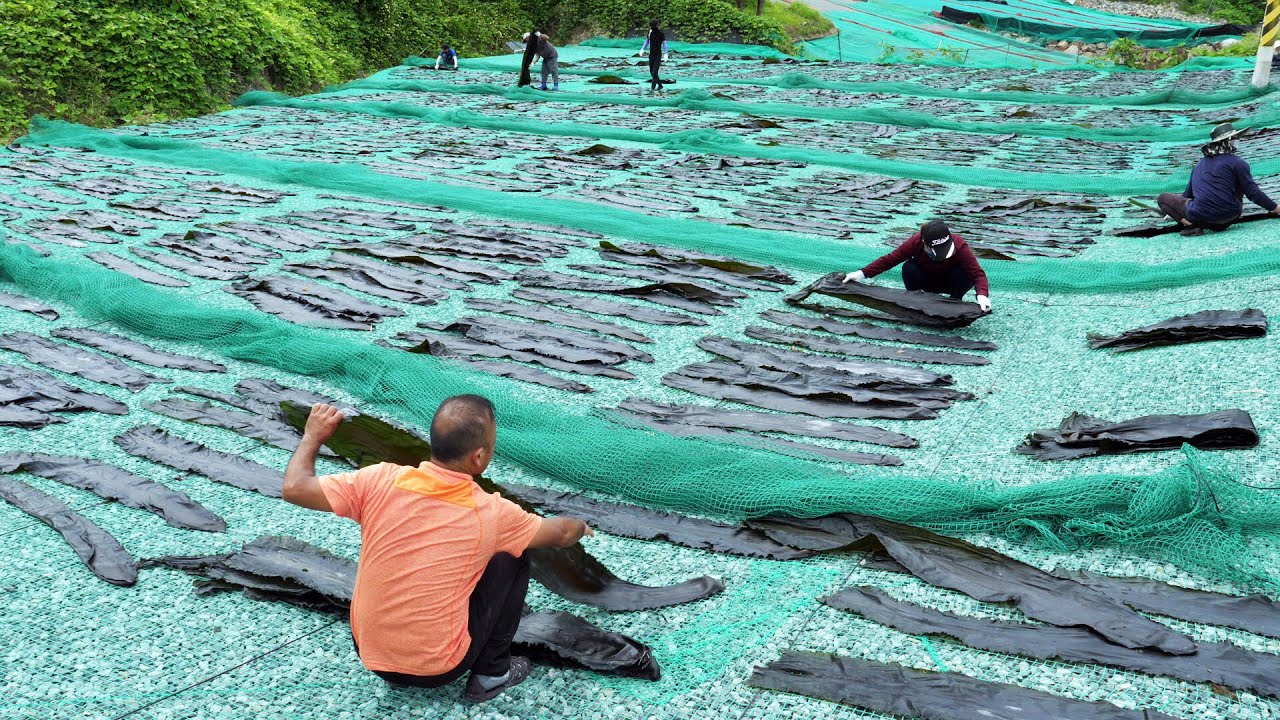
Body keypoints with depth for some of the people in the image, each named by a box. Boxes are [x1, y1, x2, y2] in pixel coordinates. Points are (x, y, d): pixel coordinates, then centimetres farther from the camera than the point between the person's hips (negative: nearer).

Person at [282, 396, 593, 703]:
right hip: (438, 670, -3)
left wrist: (312, 437, 9)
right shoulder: (491, 514, -16)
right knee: (512, 559, 9)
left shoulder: (382, 481, -17)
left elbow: (295, 488, -10)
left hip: (370, 656, 3)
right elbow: (560, 534, 1)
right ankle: (492, 672, 16)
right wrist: (581, 527, 25)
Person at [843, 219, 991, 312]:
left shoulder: (959, 246, -36)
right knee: (909, 268, -30)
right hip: (928, 280, 1)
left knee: (961, 274, -36)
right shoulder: (916, 242, -31)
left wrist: (982, 295, -59)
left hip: (950, 282, -1)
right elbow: (890, 259, -25)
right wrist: (863, 273, -32)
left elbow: (978, 273, -39)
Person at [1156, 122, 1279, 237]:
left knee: (1162, 198, 20)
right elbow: (1254, 193, 0)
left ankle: (1191, 224, -8)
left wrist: (1175, 213, 43)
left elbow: (1187, 194, 28)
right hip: (1228, 218, -1)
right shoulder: (1237, 162, 3)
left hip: (1200, 216, 1)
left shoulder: (1200, 164, 17)